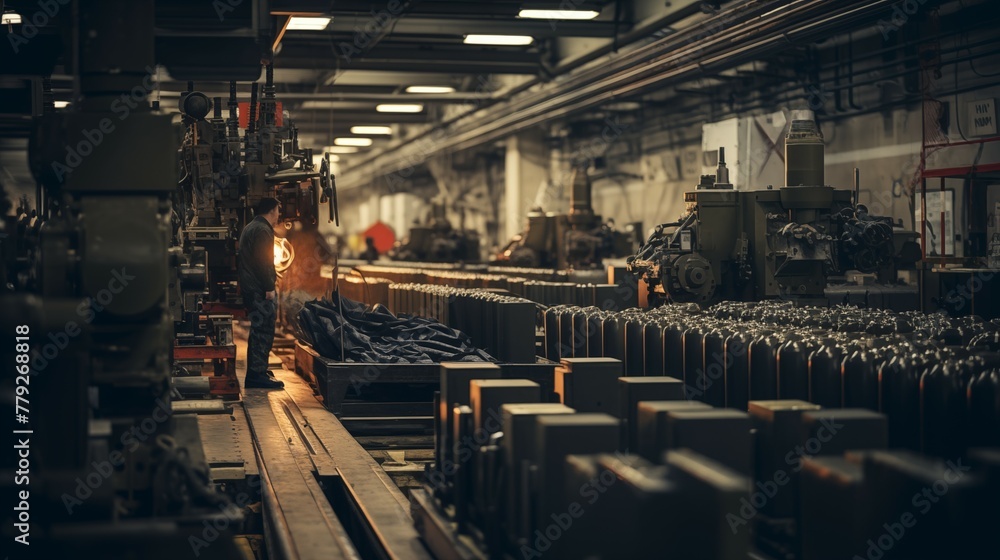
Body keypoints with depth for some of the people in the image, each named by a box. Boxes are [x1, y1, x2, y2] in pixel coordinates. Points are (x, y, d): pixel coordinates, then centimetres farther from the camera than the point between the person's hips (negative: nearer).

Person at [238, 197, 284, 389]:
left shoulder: (250, 228, 20)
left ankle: (255, 372, 23)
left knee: (259, 330, 16)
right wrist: (269, 287, -20)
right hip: (260, 290, -11)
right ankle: (258, 374, -11)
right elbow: (262, 262, -21)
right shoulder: (262, 230, -14)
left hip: (250, 289, 11)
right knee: (264, 331, -10)